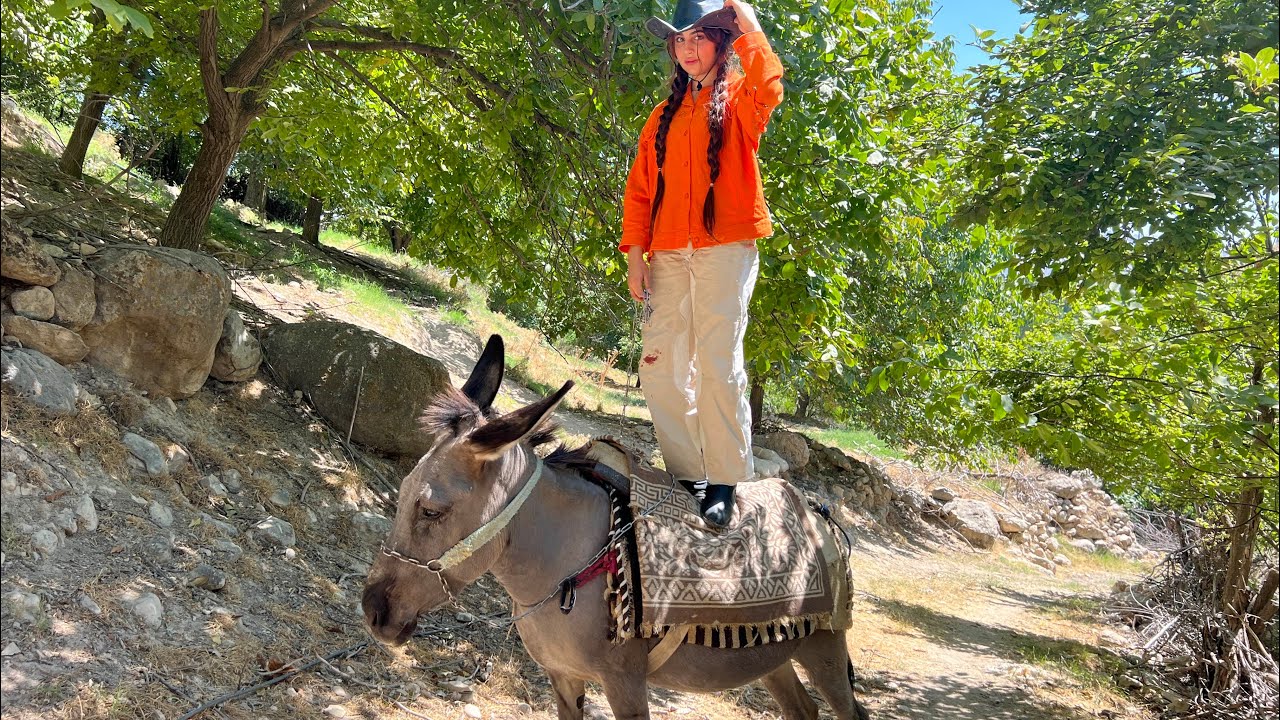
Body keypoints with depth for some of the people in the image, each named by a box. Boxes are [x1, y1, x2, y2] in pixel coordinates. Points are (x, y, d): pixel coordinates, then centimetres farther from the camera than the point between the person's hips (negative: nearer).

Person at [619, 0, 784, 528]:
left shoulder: (738, 100, 7)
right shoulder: (664, 115, 21)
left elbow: (768, 87, -19)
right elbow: (640, 188, 15)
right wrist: (635, 253, 5)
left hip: (725, 249, -5)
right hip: (669, 256, 5)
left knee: (717, 363, -11)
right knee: (659, 365, 0)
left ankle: (725, 483, -3)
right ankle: (687, 476, 11)